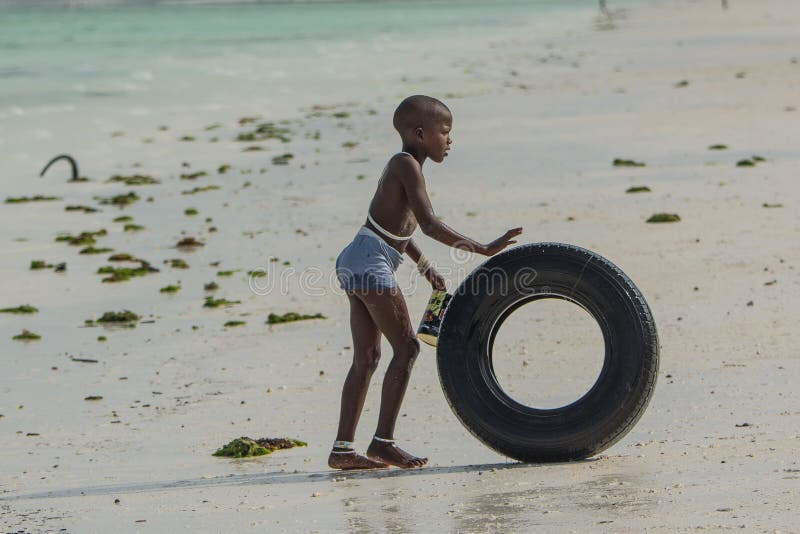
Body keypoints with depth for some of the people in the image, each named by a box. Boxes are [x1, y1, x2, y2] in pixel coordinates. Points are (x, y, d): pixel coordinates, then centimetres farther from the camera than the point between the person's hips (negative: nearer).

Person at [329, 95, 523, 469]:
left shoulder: (400, 165, 19)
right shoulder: (407, 166, -11)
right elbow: (430, 225, -20)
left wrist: (425, 267, 29)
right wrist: (484, 249, -20)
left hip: (355, 263, 10)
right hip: (371, 263, -10)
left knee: (367, 357, 10)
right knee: (406, 347, -7)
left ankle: (342, 448, 10)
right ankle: (383, 441, -8)